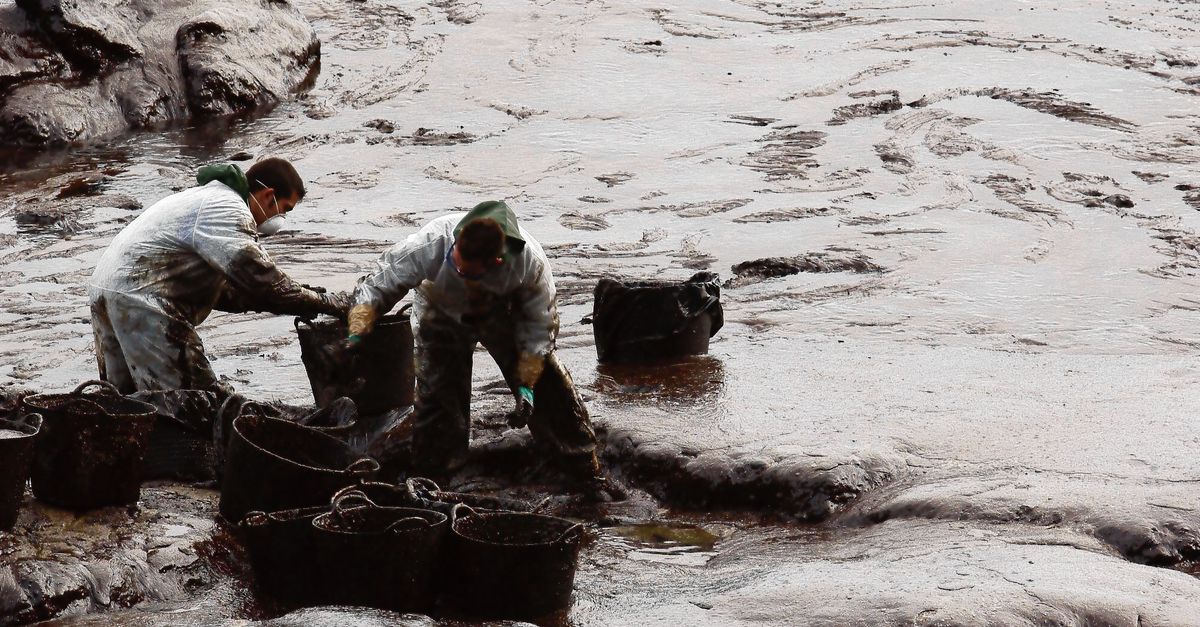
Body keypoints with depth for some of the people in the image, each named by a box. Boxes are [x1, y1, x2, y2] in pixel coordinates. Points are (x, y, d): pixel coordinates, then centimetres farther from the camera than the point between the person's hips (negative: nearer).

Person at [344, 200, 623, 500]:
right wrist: (357, 334, -44)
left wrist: (526, 385, -25)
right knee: (437, 397, -11)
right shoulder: (430, 244, -41)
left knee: (548, 387, -4)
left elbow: (538, 325, -21)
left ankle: (586, 471, 11)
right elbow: (376, 286, -29)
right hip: (443, 315, 0)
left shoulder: (530, 262, -38)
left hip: (503, 312, 0)